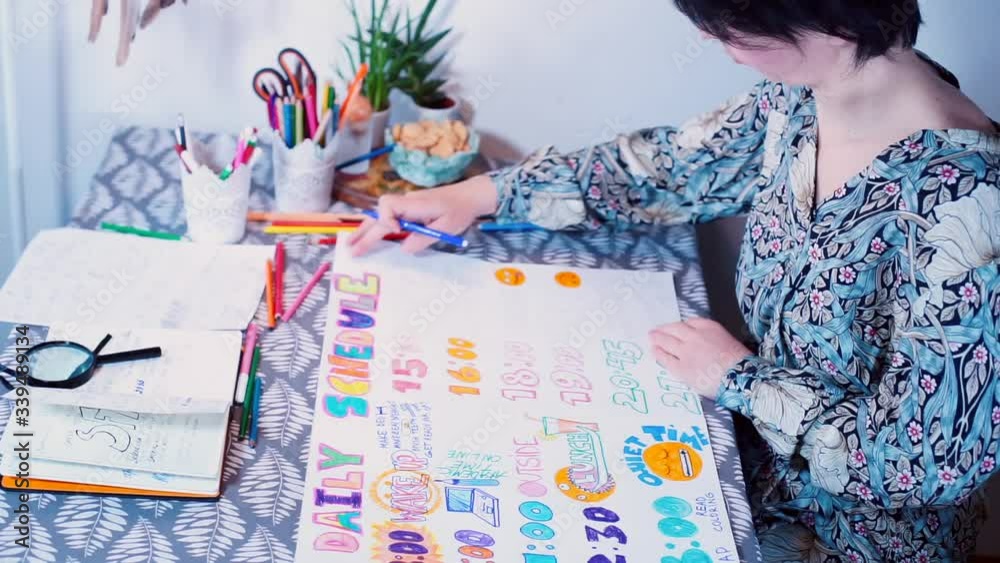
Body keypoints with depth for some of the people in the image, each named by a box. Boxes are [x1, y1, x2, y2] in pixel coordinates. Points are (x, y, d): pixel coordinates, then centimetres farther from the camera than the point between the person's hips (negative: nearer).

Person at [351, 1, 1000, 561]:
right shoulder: (798, 101, -11)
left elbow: (924, 463, -27)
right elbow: (668, 170, 7)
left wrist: (741, 380, -18)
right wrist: (487, 192, 1)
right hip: (762, 460, 6)